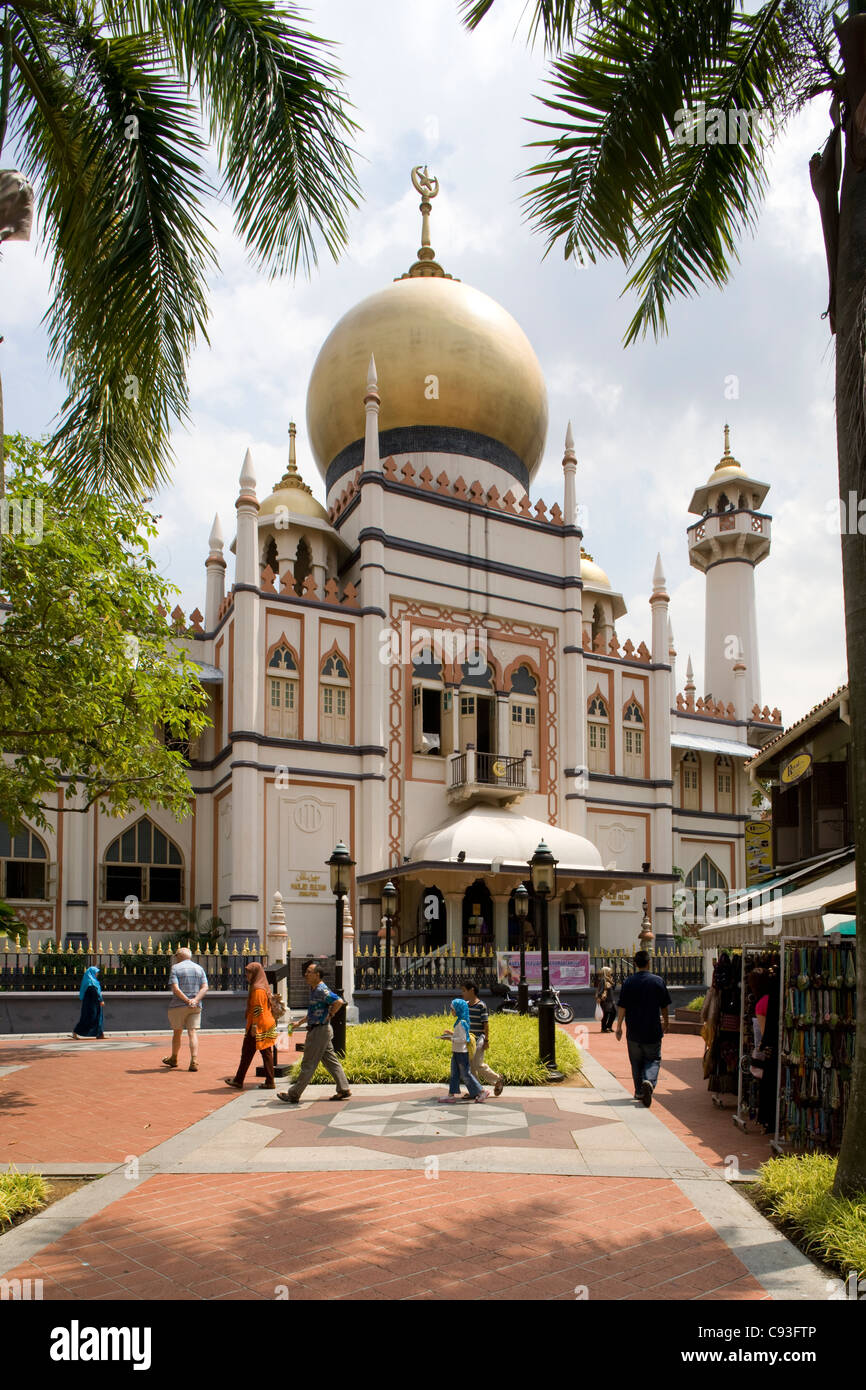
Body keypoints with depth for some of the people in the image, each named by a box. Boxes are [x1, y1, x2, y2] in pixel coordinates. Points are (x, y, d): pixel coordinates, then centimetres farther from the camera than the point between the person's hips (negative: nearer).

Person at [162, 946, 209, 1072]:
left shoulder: (176, 968, -2)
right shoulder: (199, 968, 11)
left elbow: (175, 988, -15)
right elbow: (205, 987, -1)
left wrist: (187, 1000, -16)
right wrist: (195, 1000, -12)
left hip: (179, 1005, -3)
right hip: (196, 1007, 3)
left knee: (177, 1032, 12)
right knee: (193, 1033, -1)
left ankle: (173, 1059, 30)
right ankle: (194, 1062, -15)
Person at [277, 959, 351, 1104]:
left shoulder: (321, 990, -20)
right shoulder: (312, 988, 12)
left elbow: (339, 1002, -31)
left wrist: (330, 1015, -18)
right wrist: (300, 1023, 23)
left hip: (320, 1031, -10)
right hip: (317, 1030, 10)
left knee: (308, 1064, -1)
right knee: (330, 1061, 12)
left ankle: (293, 1094, 6)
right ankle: (343, 1090, 16)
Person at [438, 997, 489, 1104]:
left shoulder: (461, 1023, -20)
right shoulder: (460, 1021, 9)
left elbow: (463, 1039, -23)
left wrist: (450, 1039, -19)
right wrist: (451, 1033, 10)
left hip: (461, 1053, -10)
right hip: (456, 1052, 10)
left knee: (465, 1074, -1)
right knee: (454, 1074, 10)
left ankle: (482, 1091, 7)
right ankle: (451, 1095, 13)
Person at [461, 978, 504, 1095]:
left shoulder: (481, 1005, -12)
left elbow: (486, 1024, -12)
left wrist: (486, 1040, -14)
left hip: (479, 1040, -7)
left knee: (478, 1065, -8)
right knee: (470, 1066, 6)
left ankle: (498, 1079, 11)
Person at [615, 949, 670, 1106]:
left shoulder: (628, 982, -5)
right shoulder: (658, 981, -4)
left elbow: (622, 1007, -4)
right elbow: (664, 1006, 3)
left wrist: (619, 1026, 6)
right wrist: (665, 1023, 19)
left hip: (633, 1030, 1)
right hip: (653, 1030, -1)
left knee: (636, 1062, 15)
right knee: (653, 1059, 9)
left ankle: (639, 1092, 20)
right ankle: (649, 1081, -18)